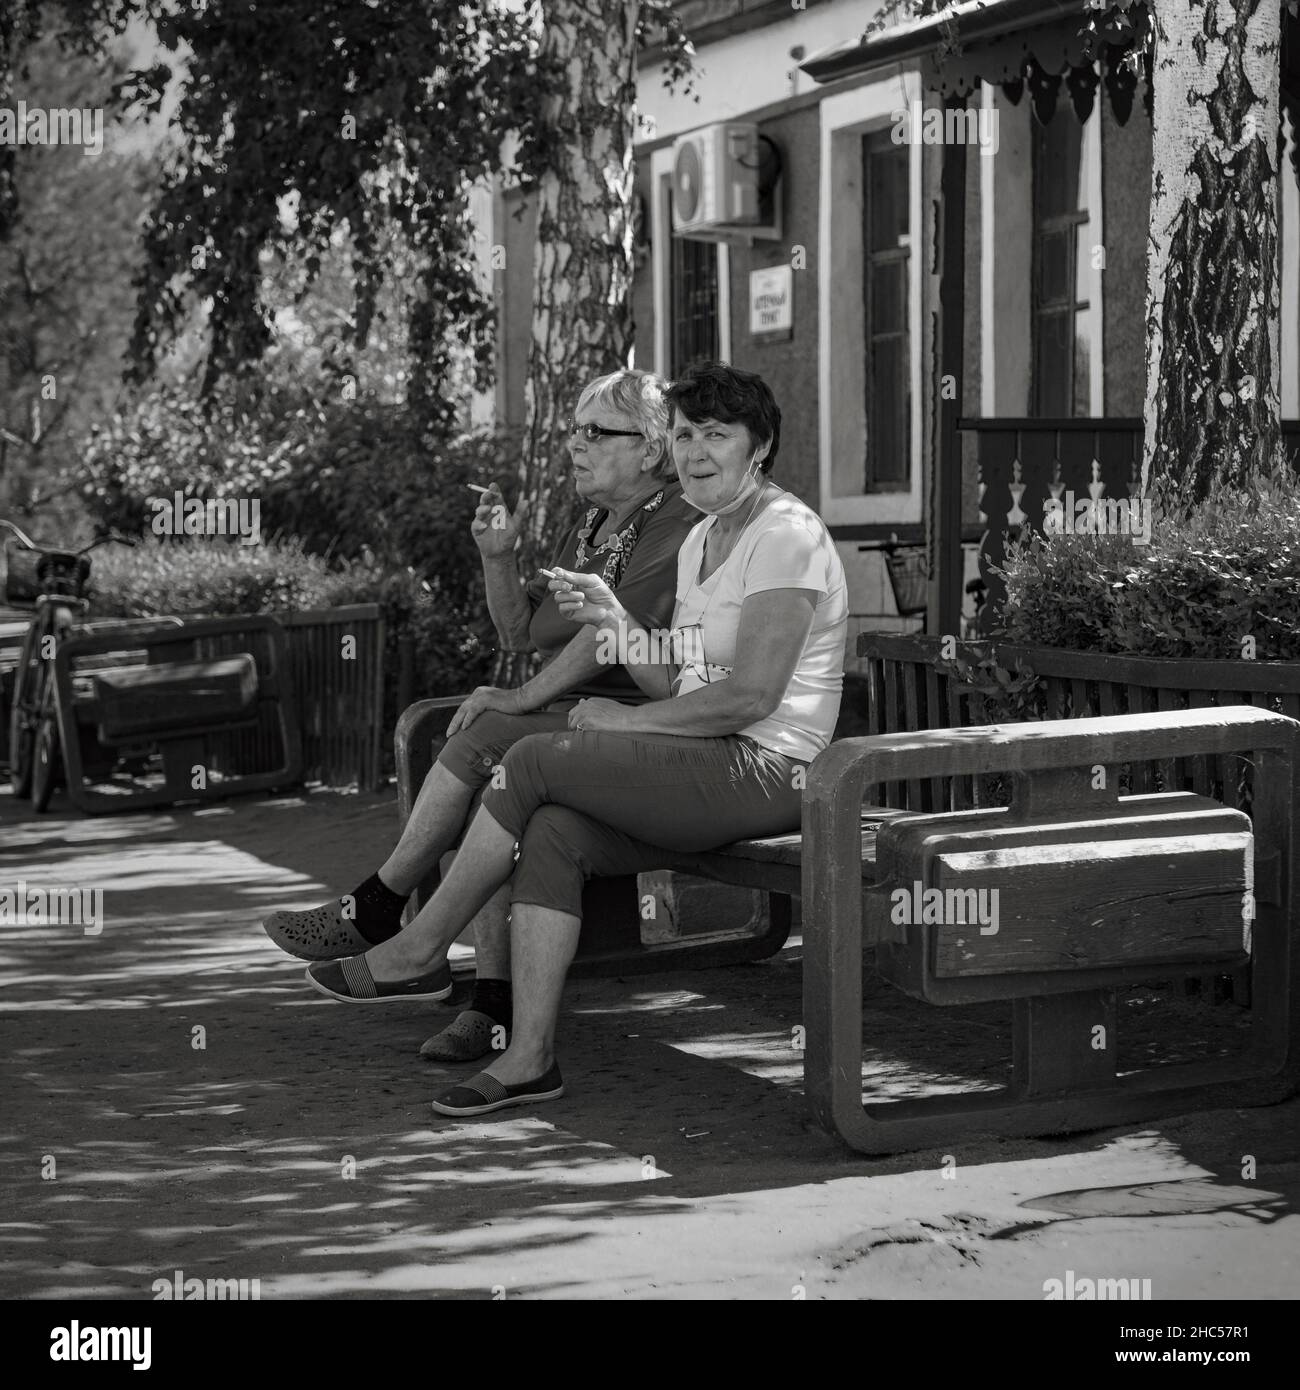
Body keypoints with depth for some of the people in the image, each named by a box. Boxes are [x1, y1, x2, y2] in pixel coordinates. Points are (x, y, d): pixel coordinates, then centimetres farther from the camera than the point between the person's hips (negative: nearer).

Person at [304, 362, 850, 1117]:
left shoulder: (785, 535, -11)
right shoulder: (702, 540, 18)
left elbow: (751, 695, -19)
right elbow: (678, 684, 14)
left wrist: (627, 720, -11)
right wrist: (615, 620, -1)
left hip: (764, 772, -9)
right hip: (711, 769, 9)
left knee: (537, 760, -16)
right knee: (553, 831, -13)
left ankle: (420, 947, -2)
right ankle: (530, 1056, -15)